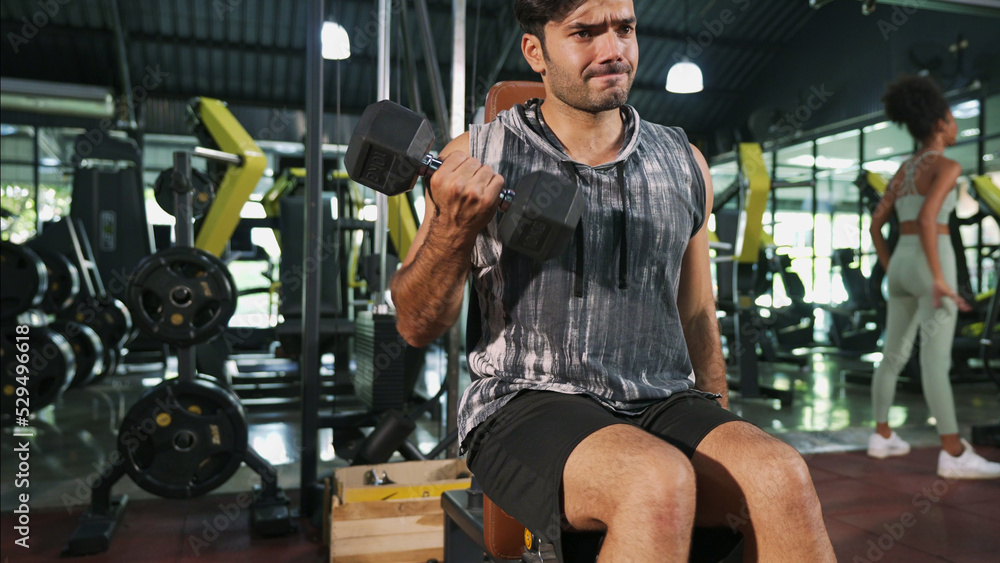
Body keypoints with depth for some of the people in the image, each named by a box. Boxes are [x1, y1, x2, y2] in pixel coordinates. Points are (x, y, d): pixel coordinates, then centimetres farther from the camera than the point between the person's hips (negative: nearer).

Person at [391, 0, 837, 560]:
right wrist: (453, 230, -17)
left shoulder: (684, 164, 14)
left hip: (662, 406, 4)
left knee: (782, 477, -26)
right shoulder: (477, 157, 3)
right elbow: (417, 326, 2)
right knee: (658, 486, -33)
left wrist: (721, 442, 15)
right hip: (527, 403, -3)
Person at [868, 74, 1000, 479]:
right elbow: (926, 219, -25)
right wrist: (939, 280, -23)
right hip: (929, 268, -8)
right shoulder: (946, 167, -9)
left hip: (901, 267, 8)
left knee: (895, 354, 12)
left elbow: (876, 224, 18)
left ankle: (882, 436, 18)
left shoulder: (904, 171, 16)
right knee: (936, 361, -10)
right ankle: (954, 455, -7)